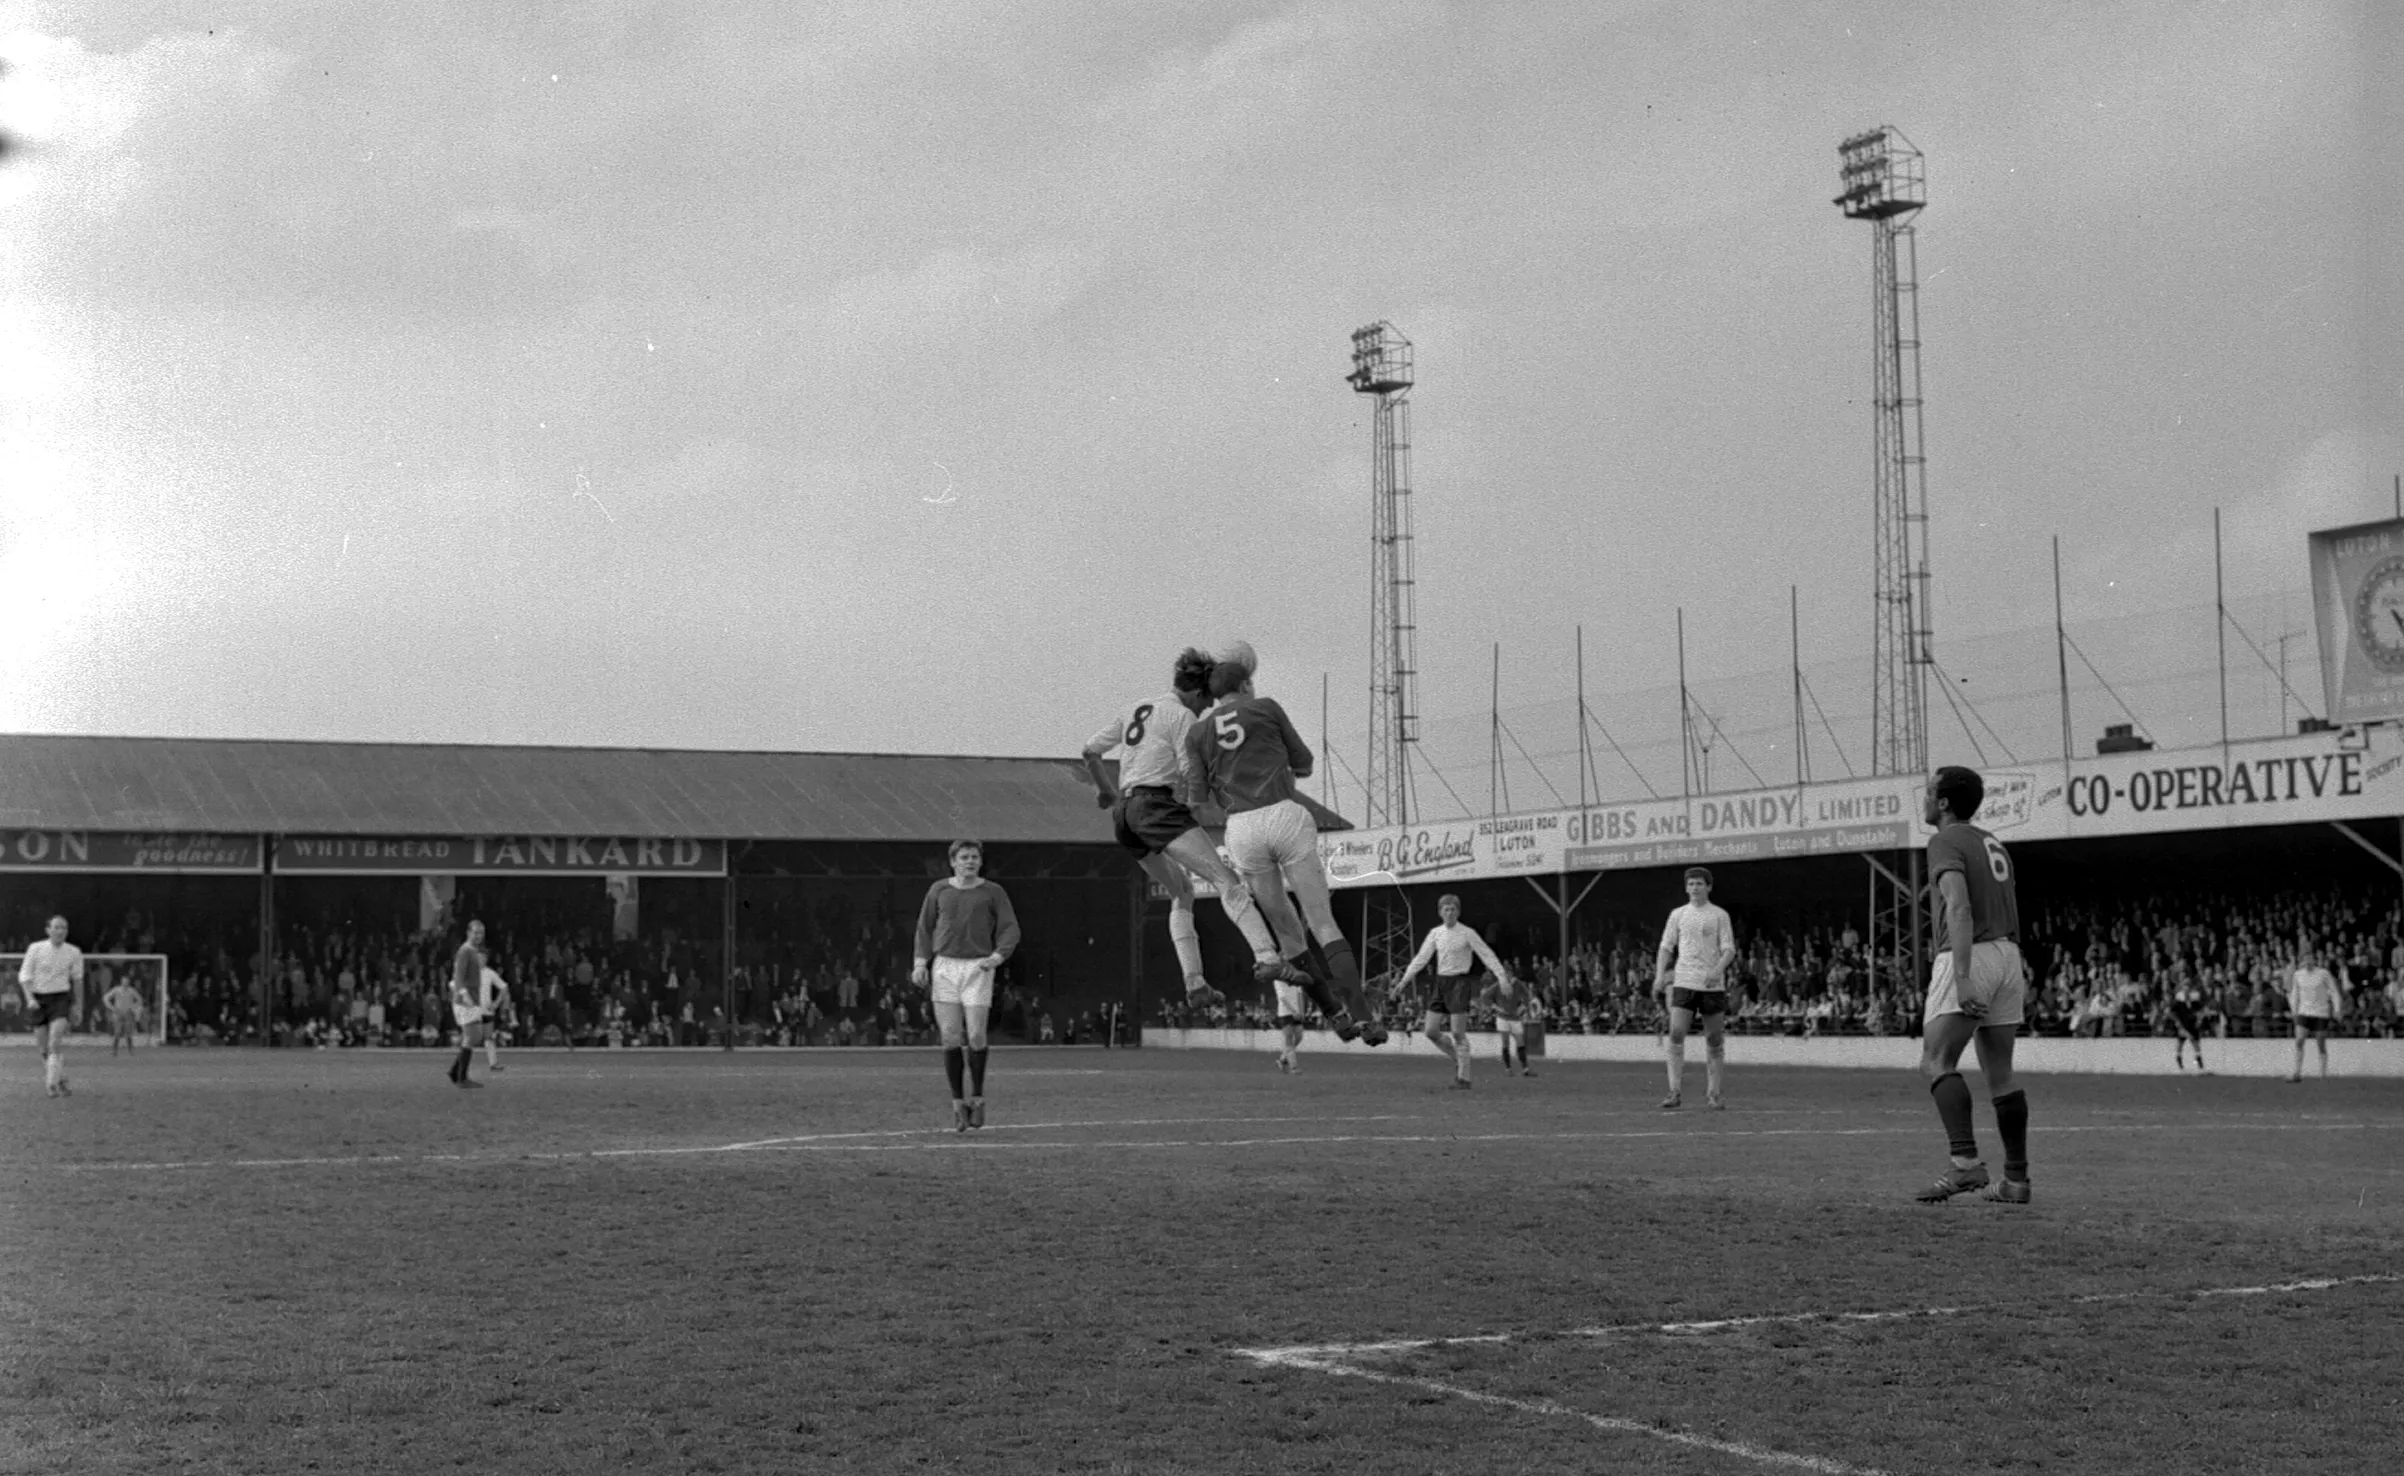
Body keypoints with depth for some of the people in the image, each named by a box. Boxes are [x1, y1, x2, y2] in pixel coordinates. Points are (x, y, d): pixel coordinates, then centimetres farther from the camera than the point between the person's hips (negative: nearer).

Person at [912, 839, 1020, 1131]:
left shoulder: (992, 893, 4)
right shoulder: (939, 890, 9)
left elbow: (1010, 930, 4)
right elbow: (925, 928, 14)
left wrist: (997, 956, -13)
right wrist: (920, 962, 3)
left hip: (977, 968, -1)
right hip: (945, 967, 2)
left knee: (975, 1036, -9)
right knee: (950, 1038, -3)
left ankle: (977, 1096, 12)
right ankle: (958, 1102, 6)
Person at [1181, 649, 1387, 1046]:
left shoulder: (1197, 733, 11)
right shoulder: (1266, 707, 9)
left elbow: (1198, 798, 6)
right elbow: (1304, 763, 16)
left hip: (1242, 830, 2)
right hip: (1285, 816, -2)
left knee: (1286, 930, 15)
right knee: (1324, 924, -3)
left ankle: (1334, 1013, 16)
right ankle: (1361, 1014, -15)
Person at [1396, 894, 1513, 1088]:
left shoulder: (1467, 933, -6)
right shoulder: (1435, 933, 8)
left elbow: (1487, 955, -7)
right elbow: (1421, 958, 13)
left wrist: (1502, 977, -16)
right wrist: (1404, 979, 10)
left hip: (1459, 981, -5)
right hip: (1441, 982, 5)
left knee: (1458, 1034, -8)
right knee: (1431, 1031, 2)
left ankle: (1463, 1078, -1)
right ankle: (1457, 1058, 22)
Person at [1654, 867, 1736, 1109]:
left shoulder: (1720, 915, 3)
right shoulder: (1677, 914, 10)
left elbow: (1729, 949, -2)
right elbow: (1666, 946, 12)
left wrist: (1717, 970, -20)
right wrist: (1659, 976, 0)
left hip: (1713, 985, -1)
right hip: (1683, 982, 1)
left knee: (1714, 1041, 2)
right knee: (1676, 1035, -12)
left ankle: (1714, 1095, 11)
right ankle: (1675, 1092, -11)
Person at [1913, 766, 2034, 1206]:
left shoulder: (1945, 842, -7)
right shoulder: (1994, 844, 21)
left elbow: (1959, 909, -20)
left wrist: (1962, 977, -27)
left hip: (1970, 956, -9)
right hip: (2008, 956, 9)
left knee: (1936, 1062, -11)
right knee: (2000, 1072, 10)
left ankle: (1965, 1161, -25)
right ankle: (2016, 1180, 9)